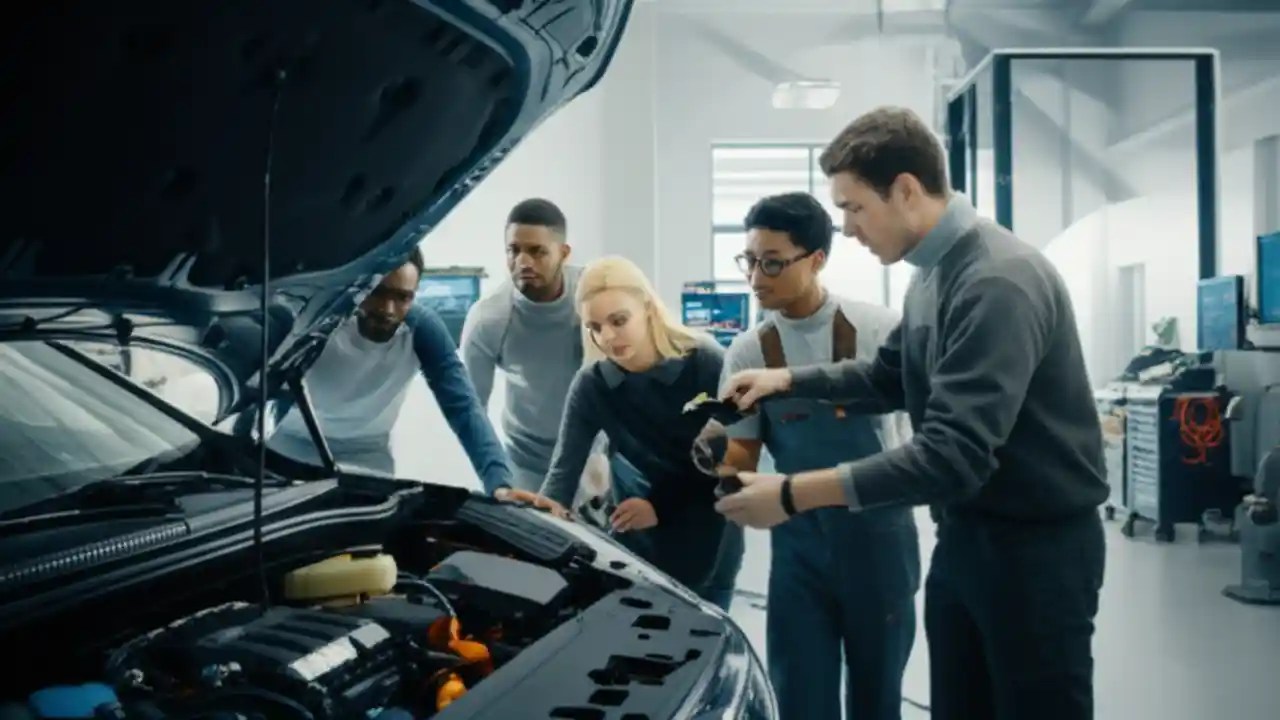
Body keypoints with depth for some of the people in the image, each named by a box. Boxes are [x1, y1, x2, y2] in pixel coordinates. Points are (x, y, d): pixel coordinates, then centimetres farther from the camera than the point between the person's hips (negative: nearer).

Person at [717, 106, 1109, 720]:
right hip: (962, 535, 9)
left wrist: (793, 494, -30)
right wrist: (787, 381, 7)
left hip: (1036, 546, -9)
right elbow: (891, 377, 20)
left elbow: (952, 456, -31)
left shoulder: (1000, 282, -26)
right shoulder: (933, 271, 5)